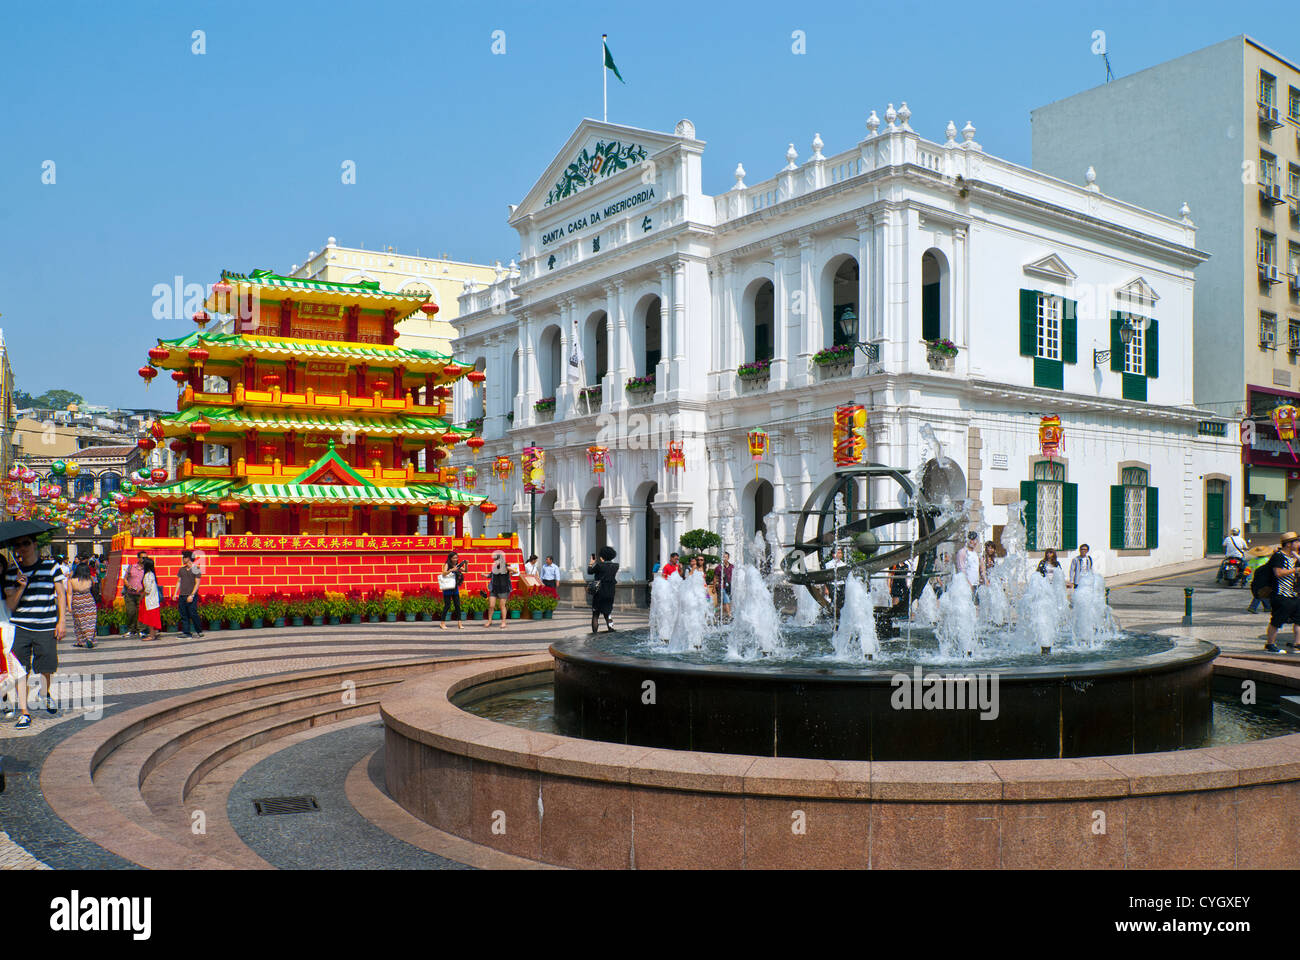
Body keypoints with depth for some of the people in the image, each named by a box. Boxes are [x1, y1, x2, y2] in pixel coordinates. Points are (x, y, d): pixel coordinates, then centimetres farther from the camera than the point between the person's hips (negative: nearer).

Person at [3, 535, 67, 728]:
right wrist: (21, 587, -13)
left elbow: (60, 595, 6)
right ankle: (24, 713, 4)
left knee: (46, 668, 4)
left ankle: (47, 693, 37)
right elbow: (10, 605, 4)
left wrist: (62, 621, -1)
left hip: (46, 627, -1)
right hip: (20, 627, 1)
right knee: (21, 670, -4)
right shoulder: (12, 572, 5)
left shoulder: (51, 567, 3)